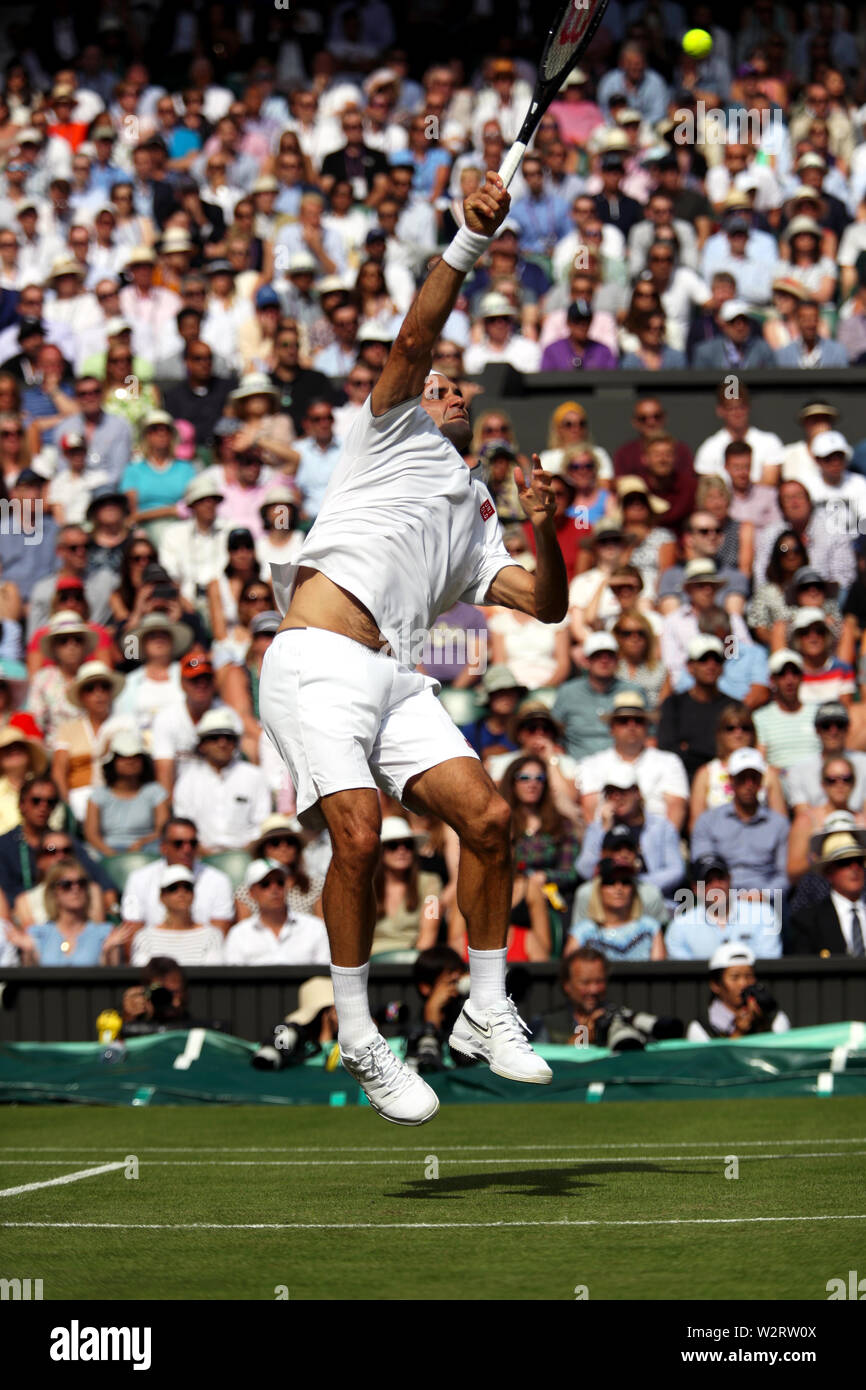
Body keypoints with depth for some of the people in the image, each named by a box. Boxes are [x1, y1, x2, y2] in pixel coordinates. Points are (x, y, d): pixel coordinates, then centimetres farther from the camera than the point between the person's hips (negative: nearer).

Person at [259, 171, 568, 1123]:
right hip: (314, 660, -6)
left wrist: (547, 535, 2)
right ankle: (357, 1037, -11)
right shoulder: (396, 434, 16)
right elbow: (415, 340, -1)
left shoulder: (476, 522, 30)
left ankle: (485, 1014, 3)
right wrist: (470, 243, -11)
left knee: (487, 817, -9)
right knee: (358, 835, -20)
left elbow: (543, 604, 20)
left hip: (392, 677, 6)